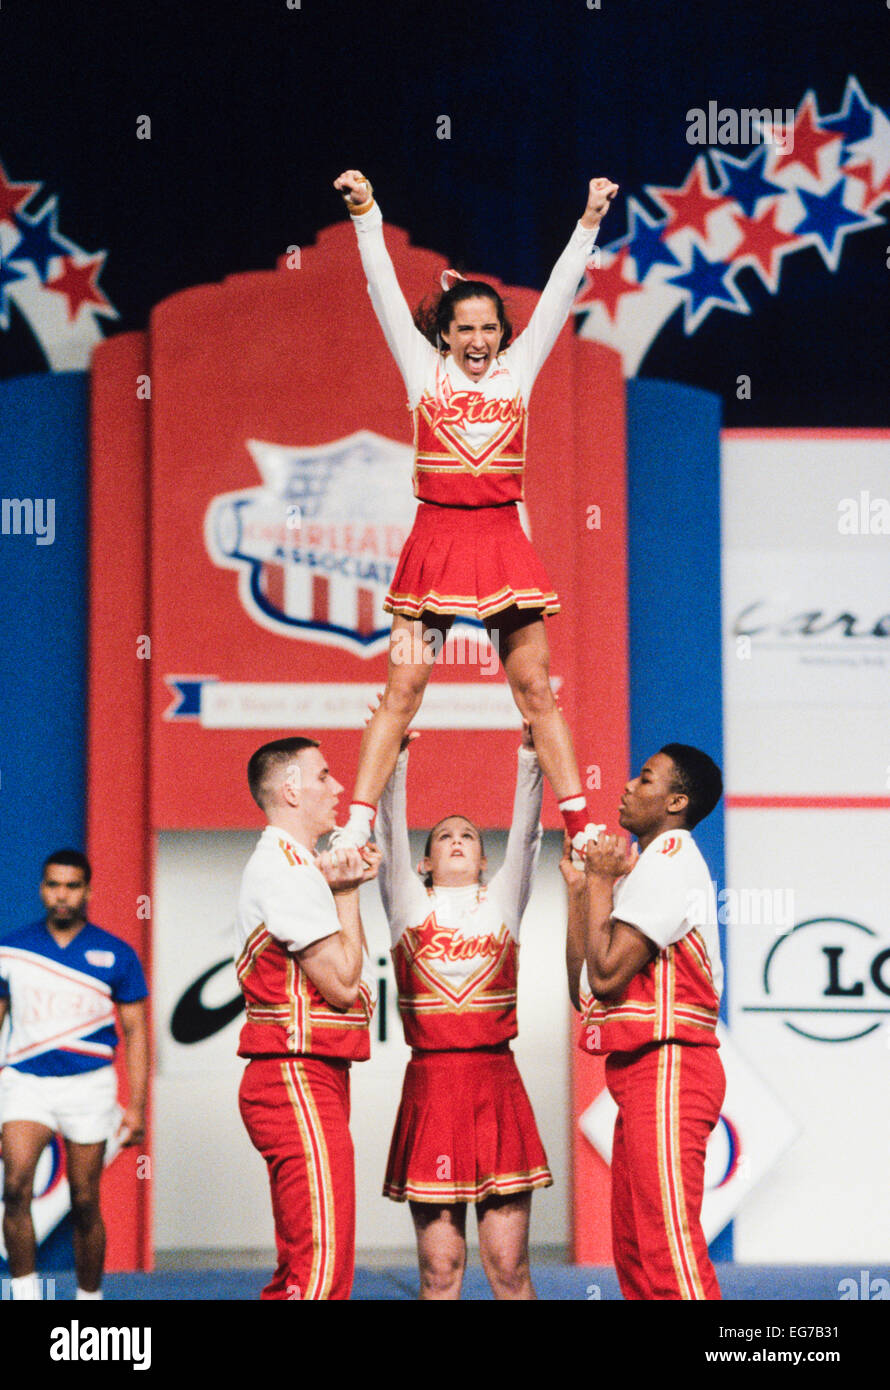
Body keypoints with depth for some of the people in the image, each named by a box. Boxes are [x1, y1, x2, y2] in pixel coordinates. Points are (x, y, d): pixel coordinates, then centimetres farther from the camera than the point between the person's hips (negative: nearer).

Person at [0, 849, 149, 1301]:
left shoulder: (116, 955, 1)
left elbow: (136, 1031, 4)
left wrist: (136, 1105, -2)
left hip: (88, 1084, 0)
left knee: (85, 1204, 4)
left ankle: (89, 1298, 20)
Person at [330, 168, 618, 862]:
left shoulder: (518, 369, 10)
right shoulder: (424, 369, 7)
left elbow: (560, 291, 7)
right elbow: (385, 290, 3)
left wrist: (590, 222, 0)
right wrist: (366, 215, -5)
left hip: (502, 539, 1)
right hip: (437, 538, -1)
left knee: (535, 687, 3)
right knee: (403, 687, -3)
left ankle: (582, 827, 5)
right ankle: (356, 827, -2)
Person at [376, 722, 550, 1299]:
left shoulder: (503, 901, 13)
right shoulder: (409, 904, 11)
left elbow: (526, 833, 3)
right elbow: (390, 833, 2)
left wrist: (532, 754, -8)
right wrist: (394, 754, -10)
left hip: (496, 1083, 0)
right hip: (429, 1085, 0)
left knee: (509, 1268, -1)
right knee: (439, 1268, 0)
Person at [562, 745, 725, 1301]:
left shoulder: (671, 859, -9)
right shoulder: (650, 863, 23)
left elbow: (607, 973, -18)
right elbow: (583, 989, 20)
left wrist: (602, 880, -5)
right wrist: (580, 886, 18)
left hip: (666, 1067, -11)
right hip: (641, 1073, 11)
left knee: (668, 1245, -16)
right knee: (635, 1254, 11)